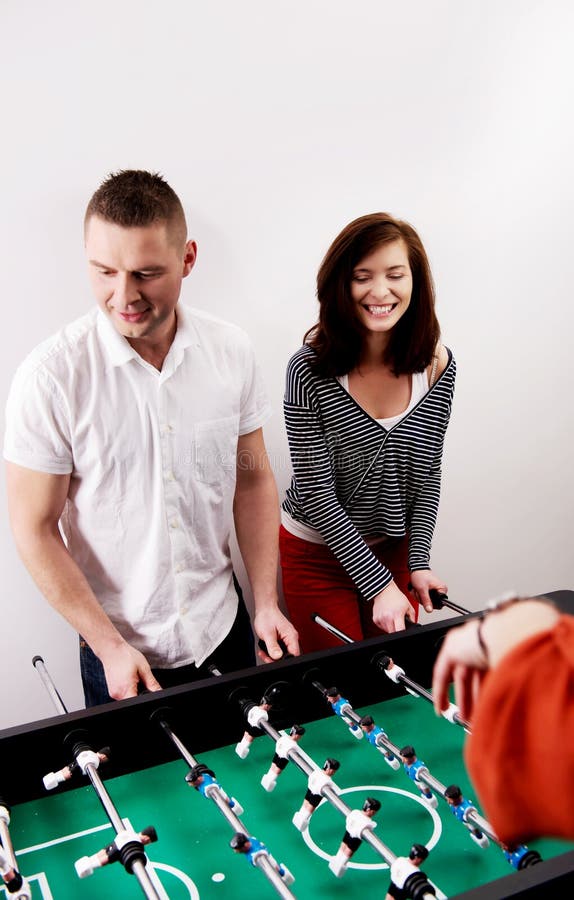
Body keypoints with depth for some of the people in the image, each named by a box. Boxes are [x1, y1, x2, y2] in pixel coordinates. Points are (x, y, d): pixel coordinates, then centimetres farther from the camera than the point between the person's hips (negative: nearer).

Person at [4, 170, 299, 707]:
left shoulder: (231, 351, -7)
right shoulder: (50, 376, -18)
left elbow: (253, 480, 2)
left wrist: (267, 603, -2)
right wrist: (109, 645, -13)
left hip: (224, 627, 3)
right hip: (119, 651, -3)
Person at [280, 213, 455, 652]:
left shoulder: (437, 364, -9)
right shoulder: (310, 370, -22)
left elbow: (428, 473, 0)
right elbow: (316, 491, -19)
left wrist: (418, 561, -8)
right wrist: (378, 583, -20)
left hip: (395, 548, 4)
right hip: (319, 553, -3)